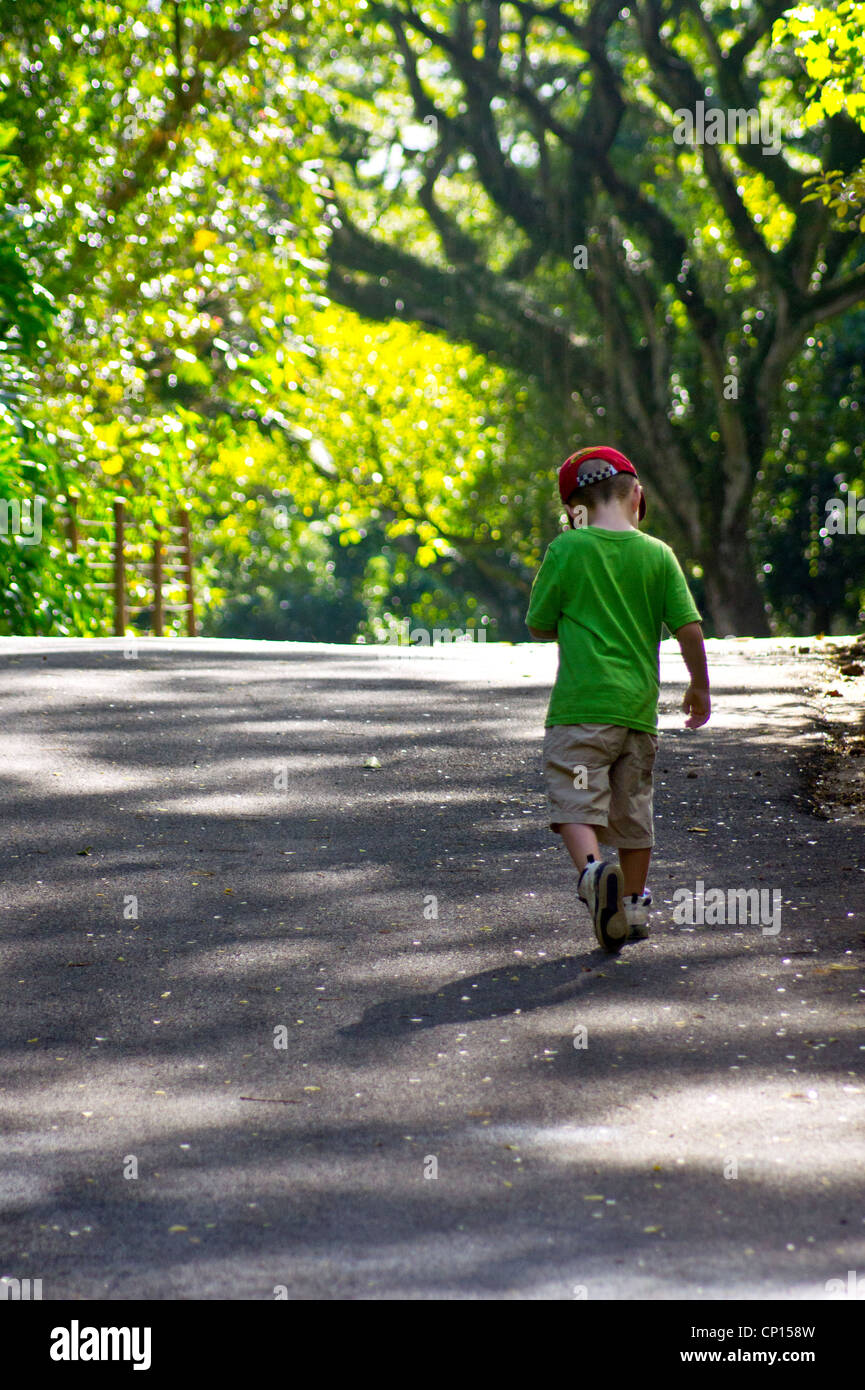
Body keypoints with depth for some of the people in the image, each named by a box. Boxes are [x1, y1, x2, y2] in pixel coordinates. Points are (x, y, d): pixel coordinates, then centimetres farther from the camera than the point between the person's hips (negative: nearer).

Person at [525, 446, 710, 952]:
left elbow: (539, 626, 3)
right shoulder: (658, 554, 2)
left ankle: (594, 869, -33)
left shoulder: (565, 551, -3)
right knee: (633, 810, 15)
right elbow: (689, 627, 1)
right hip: (640, 704, 3)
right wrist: (700, 688, 14)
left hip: (581, 705, -3)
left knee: (575, 801, -6)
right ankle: (634, 906, 24)